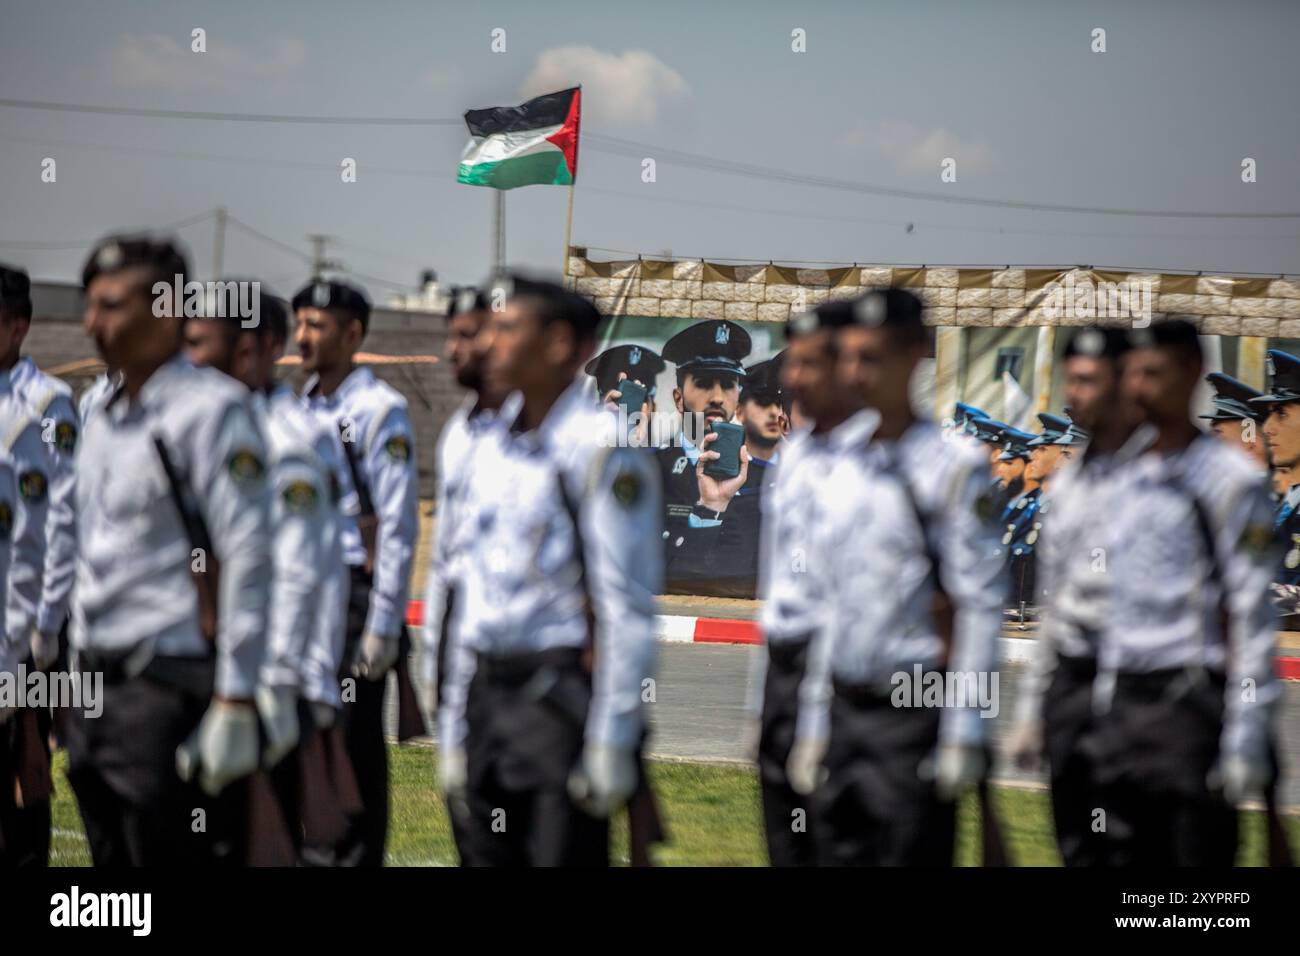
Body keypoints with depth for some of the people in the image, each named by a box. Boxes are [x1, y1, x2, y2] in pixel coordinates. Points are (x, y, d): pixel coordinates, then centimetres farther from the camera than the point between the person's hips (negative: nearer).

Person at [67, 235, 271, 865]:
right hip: (97, 686, 8)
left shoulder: (208, 411, -10)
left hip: (168, 688, -8)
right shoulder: (103, 421, 15)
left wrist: (235, 703, -20)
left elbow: (249, 558, -16)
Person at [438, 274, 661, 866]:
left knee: (565, 854, -6)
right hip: (488, 696, 8)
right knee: (492, 857, 9)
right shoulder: (491, 450, 14)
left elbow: (627, 610, -14)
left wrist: (611, 742, -17)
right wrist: (454, 729, 17)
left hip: (561, 696, -8)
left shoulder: (600, 450, -11)